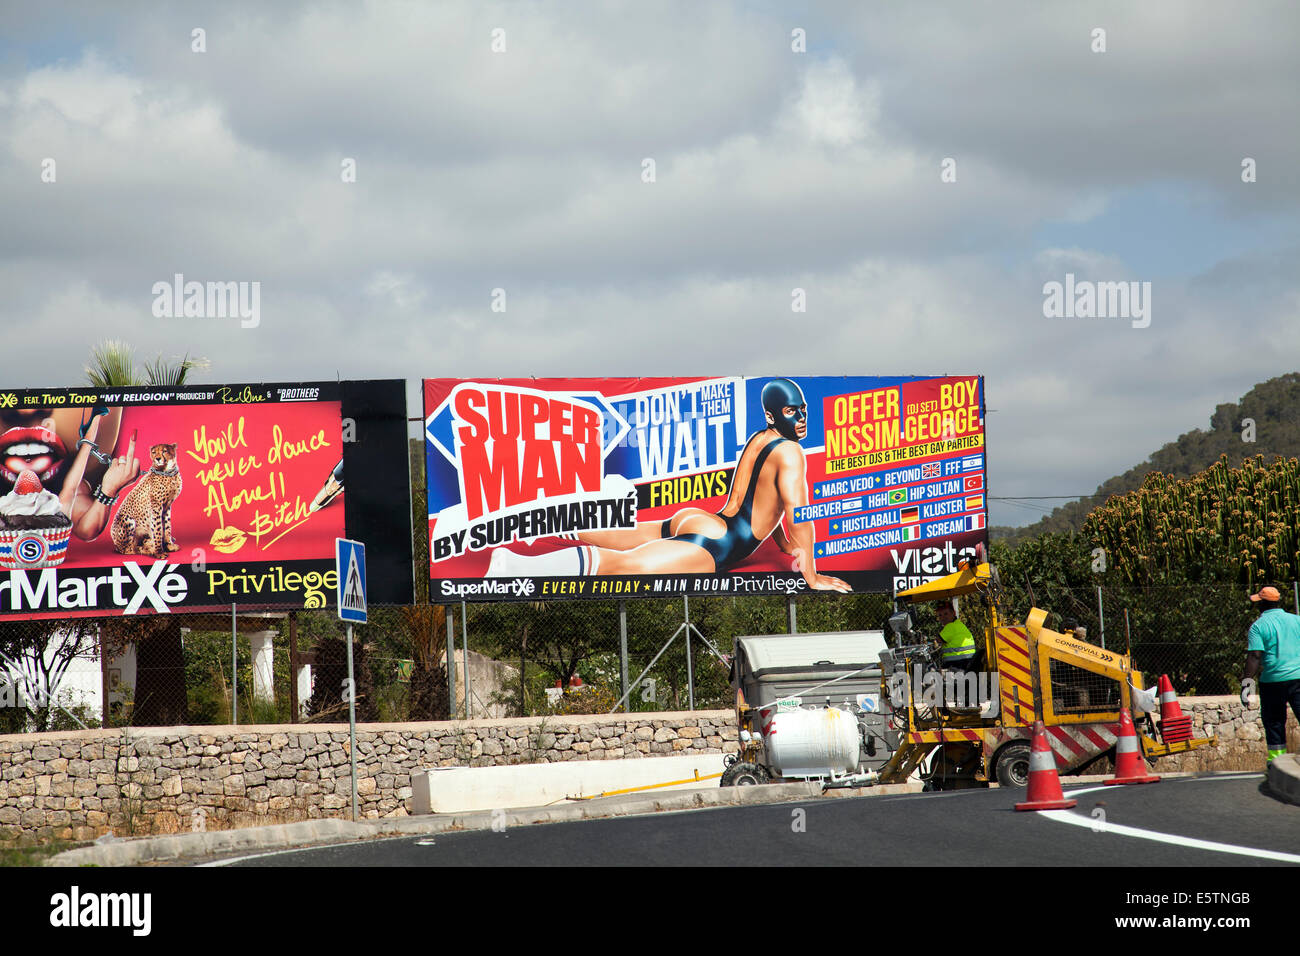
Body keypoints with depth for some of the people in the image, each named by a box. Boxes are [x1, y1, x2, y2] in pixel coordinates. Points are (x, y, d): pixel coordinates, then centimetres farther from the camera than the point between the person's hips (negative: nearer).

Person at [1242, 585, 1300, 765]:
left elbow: (1255, 656, -12)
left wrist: (1247, 683, -13)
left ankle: (1277, 755, 8)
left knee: (1273, 720, 8)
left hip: (1272, 680, -3)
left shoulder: (1258, 626, -4)